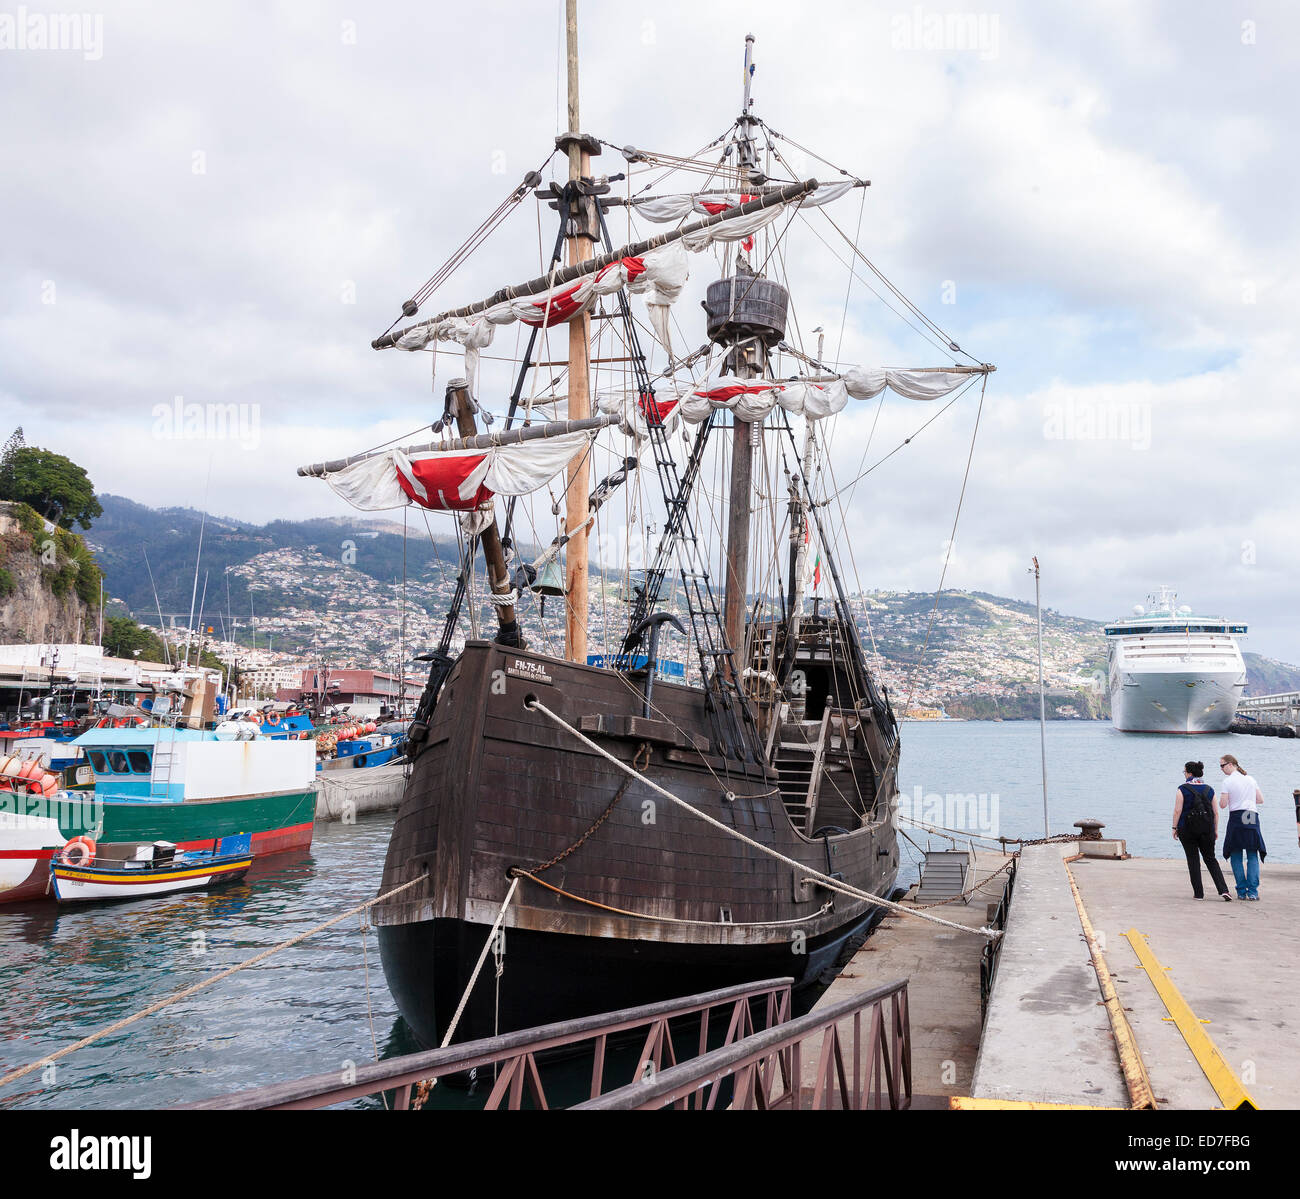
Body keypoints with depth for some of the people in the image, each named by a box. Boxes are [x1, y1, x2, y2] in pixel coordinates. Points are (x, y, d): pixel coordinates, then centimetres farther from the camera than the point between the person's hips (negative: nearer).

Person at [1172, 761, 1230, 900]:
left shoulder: (1182, 790, -7)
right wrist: (1215, 830, 16)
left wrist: (1175, 828, -4)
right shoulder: (1209, 789, 6)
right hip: (1207, 829, 4)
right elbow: (1216, 813, 8)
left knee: (1193, 861, 5)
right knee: (1211, 859, 12)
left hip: (1187, 829, -4)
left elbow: (1177, 811, -12)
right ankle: (1223, 890, -2)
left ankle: (1198, 893, 6)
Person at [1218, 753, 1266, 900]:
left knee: (1236, 856, 5)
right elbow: (1260, 800, 15)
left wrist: (1222, 797, 14)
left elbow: (1223, 804, -7)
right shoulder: (1250, 779, 12)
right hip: (1253, 818, 4)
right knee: (1253, 856, 6)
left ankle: (1242, 892, 3)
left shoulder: (1228, 781, -4)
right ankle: (1253, 892, -1)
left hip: (1236, 818, -4)